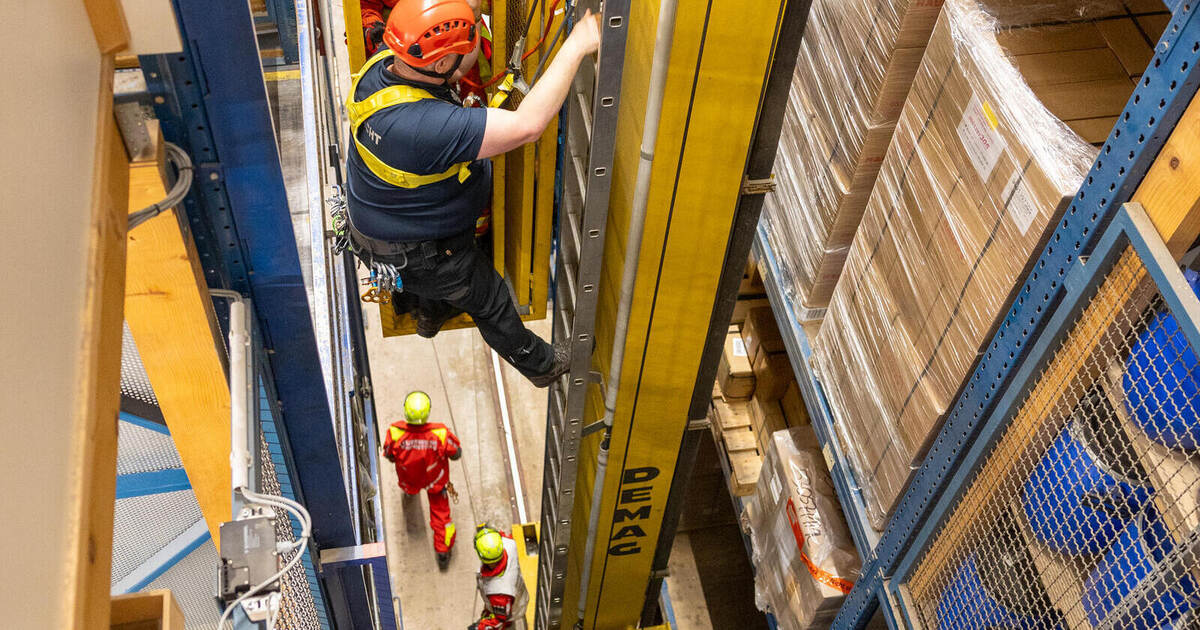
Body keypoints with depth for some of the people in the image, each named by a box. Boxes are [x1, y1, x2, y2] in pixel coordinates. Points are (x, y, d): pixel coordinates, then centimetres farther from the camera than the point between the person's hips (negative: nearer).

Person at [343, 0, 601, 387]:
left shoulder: (385, 62, -21)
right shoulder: (419, 125, -47)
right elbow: (527, 124, -51)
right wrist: (576, 47, -44)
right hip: (416, 253, -8)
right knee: (492, 304, 18)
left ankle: (428, 315, 72)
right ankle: (539, 364, 44)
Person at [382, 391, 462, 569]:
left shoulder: (395, 433, -37)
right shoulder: (440, 434, -38)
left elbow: (389, 456, -16)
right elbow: (456, 453, -19)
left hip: (408, 478, 2)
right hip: (436, 481, -2)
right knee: (440, 513, 21)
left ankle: (410, 492, 76)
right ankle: (443, 553, 35)